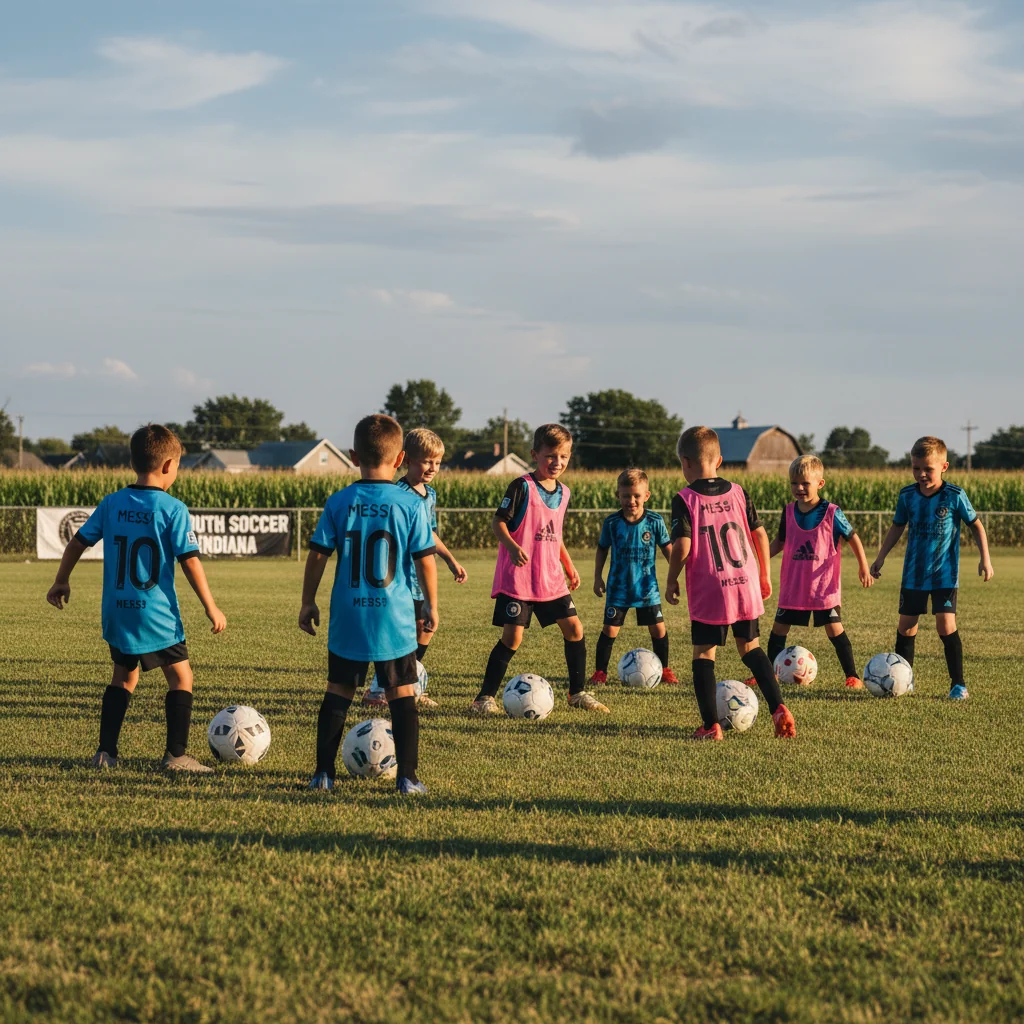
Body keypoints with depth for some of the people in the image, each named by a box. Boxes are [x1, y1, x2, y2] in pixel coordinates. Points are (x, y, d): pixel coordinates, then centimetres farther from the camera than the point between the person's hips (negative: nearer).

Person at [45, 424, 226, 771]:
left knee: (124, 677, 20)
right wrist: (211, 609, -6)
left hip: (117, 613, 5)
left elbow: (77, 543, 10)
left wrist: (61, 582, 25)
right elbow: (190, 562, -13)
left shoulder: (111, 504, 3)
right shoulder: (173, 510, -11)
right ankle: (176, 754, 3)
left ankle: (106, 752, 16)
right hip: (157, 615, -5)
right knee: (181, 678, 7)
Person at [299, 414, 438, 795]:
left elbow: (317, 556, 1)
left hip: (347, 619, 2)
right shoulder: (411, 505, -6)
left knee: (338, 692, 12)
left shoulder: (339, 502, -2)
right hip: (396, 620, -1)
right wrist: (431, 606, 9)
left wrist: (308, 603, 11)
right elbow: (425, 561, -4)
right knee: (403, 695, 7)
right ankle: (408, 777, 4)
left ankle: (324, 773, 14)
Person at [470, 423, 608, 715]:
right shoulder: (522, 487, -10)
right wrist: (512, 547, -30)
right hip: (518, 578, -7)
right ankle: (484, 699, 0)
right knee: (512, 637, -8)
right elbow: (498, 522, -13)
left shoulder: (563, 493, 11)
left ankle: (577, 693, 18)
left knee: (574, 628, 4)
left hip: (551, 578, 7)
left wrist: (569, 566, 20)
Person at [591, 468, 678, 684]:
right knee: (610, 629, -2)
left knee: (658, 628, 4)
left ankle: (664, 669, 22)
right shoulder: (611, 523, -6)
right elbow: (602, 550, 5)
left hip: (647, 587, 1)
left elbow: (666, 547, 6)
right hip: (618, 587, -1)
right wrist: (598, 578, 4)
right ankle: (600, 672, 8)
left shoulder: (655, 522, -6)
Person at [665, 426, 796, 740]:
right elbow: (759, 534, 8)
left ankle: (711, 725, -1)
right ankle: (779, 708, 8)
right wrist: (764, 575, 19)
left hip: (708, 591, -4)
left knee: (704, 653, 5)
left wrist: (671, 582, 0)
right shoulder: (738, 493, 5)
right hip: (746, 585, 4)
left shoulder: (685, 500, -8)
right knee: (750, 647, 19)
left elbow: (682, 546, -14)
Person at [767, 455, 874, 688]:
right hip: (793, 584, 4)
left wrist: (863, 568, -3)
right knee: (779, 628, 6)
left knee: (834, 628, -6)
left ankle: (852, 676, 2)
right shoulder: (789, 511, 3)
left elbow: (853, 538, 0)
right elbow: (780, 541, 16)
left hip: (824, 584, -4)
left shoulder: (831, 512, -9)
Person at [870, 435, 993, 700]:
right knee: (906, 626, 7)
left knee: (946, 625, -12)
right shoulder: (907, 496, -2)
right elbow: (897, 527, 13)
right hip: (913, 575, 4)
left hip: (944, 574, -4)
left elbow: (976, 526, -1)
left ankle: (958, 683, -3)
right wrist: (880, 558, 12)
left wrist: (985, 559, -7)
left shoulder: (955, 496, -11)